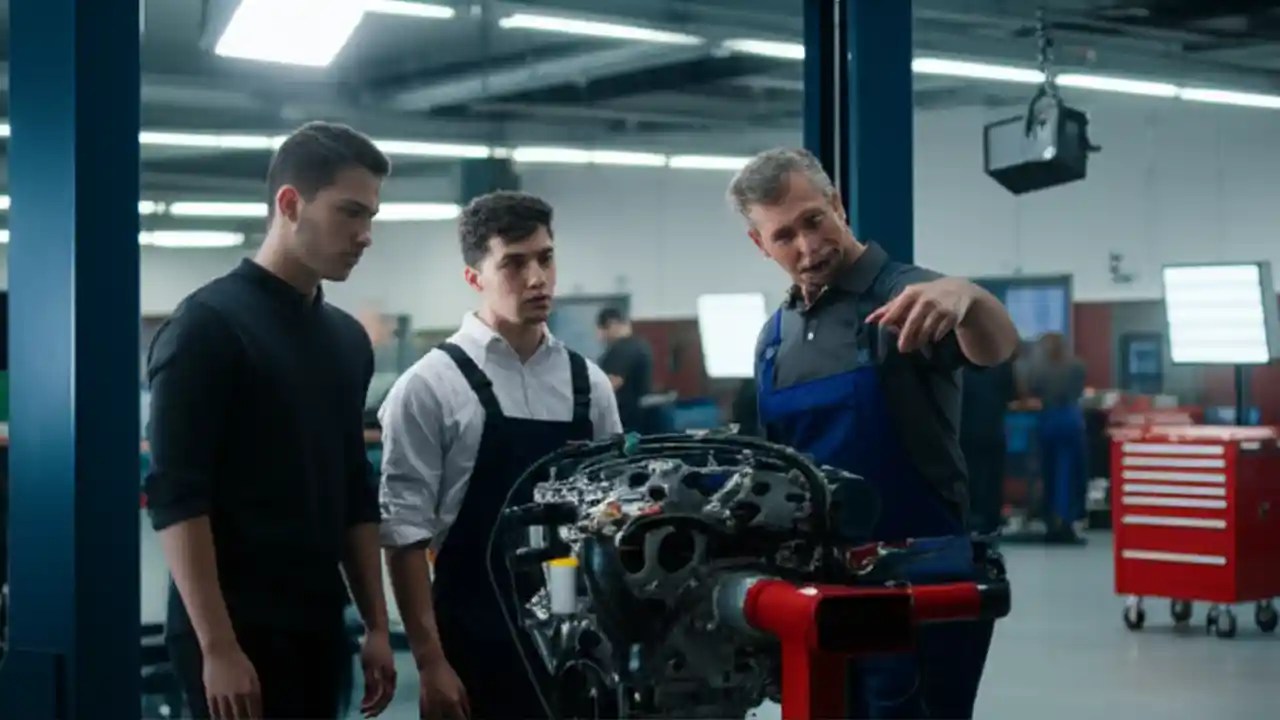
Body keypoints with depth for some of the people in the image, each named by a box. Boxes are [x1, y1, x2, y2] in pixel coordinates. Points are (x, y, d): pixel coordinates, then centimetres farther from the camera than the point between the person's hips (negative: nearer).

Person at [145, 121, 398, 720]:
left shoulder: (347, 339, 13)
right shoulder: (208, 325, -12)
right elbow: (175, 496, -17)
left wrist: (376, 624, 13)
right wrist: (217, 644, -21)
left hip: (317, 630, 8)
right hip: (237, 632, -8)